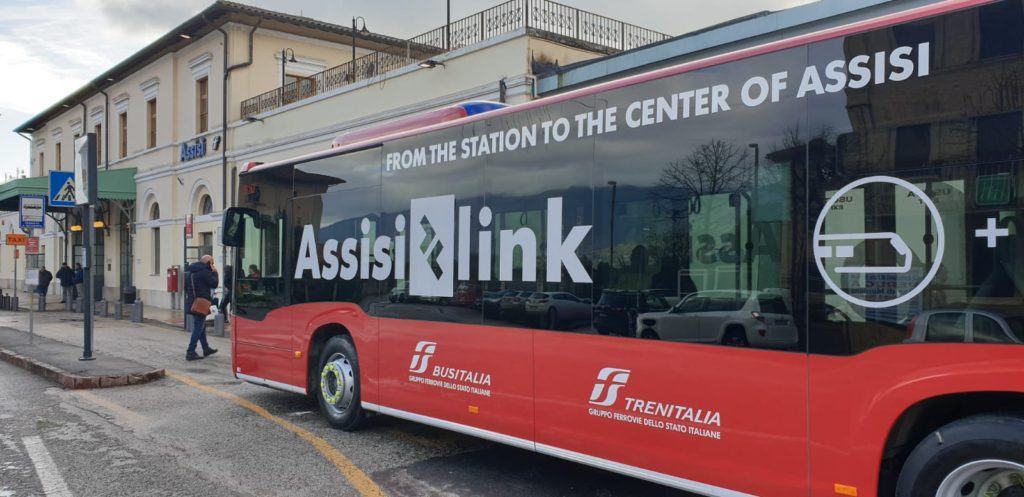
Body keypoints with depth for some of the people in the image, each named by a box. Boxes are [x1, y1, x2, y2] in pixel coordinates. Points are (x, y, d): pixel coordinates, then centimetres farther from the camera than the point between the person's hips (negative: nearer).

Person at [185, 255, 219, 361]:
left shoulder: (190, 271, 13)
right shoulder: (204, 272, -16)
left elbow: (186, 286, 19)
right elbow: (214, 284, -12)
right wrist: (214, 273, 0)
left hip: (190, 303, 9)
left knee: (201, 327, 19)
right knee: (198, 328, -4)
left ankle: (206, 349, 29)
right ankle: (190, 353, -5)